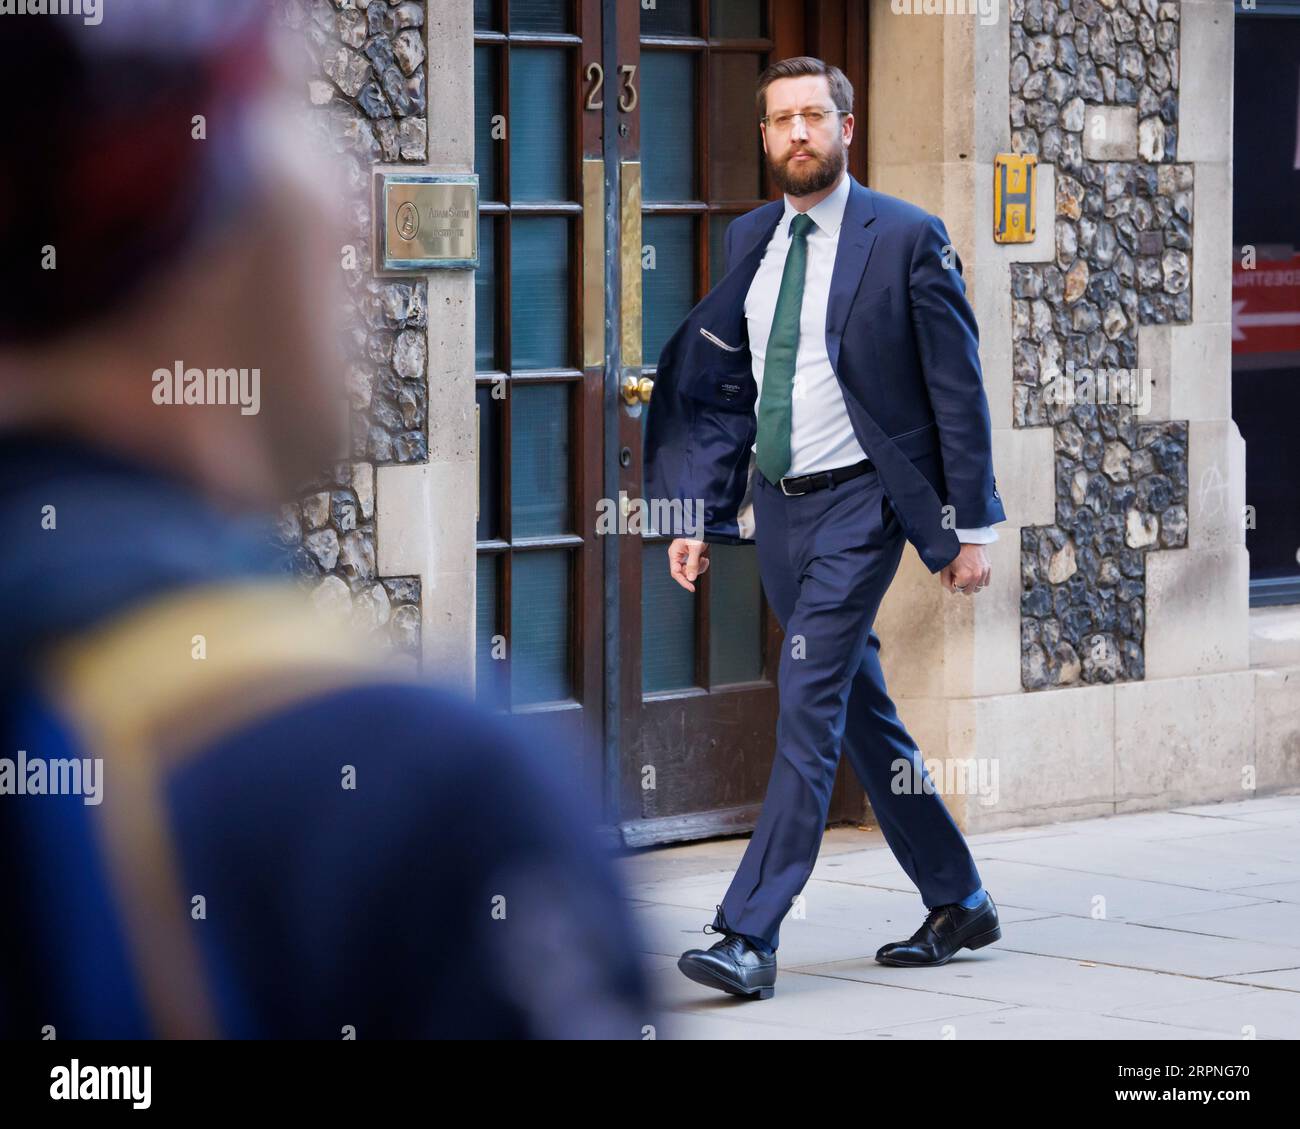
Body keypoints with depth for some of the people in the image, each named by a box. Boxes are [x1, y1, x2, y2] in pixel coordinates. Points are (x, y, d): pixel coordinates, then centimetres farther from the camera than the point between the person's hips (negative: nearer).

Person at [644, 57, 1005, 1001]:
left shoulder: (908, 239, -8)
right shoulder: (748, 242, 8)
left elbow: (958, 391, -6)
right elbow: (722, 389, 13)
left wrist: (971, 525, -7)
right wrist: (698, 515, 6)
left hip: (859, 502, -7)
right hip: (775, 503, 7)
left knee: (810, 703, -14)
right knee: (860, 709, 13)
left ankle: (750, 937, -14)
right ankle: (959, 905, 26)